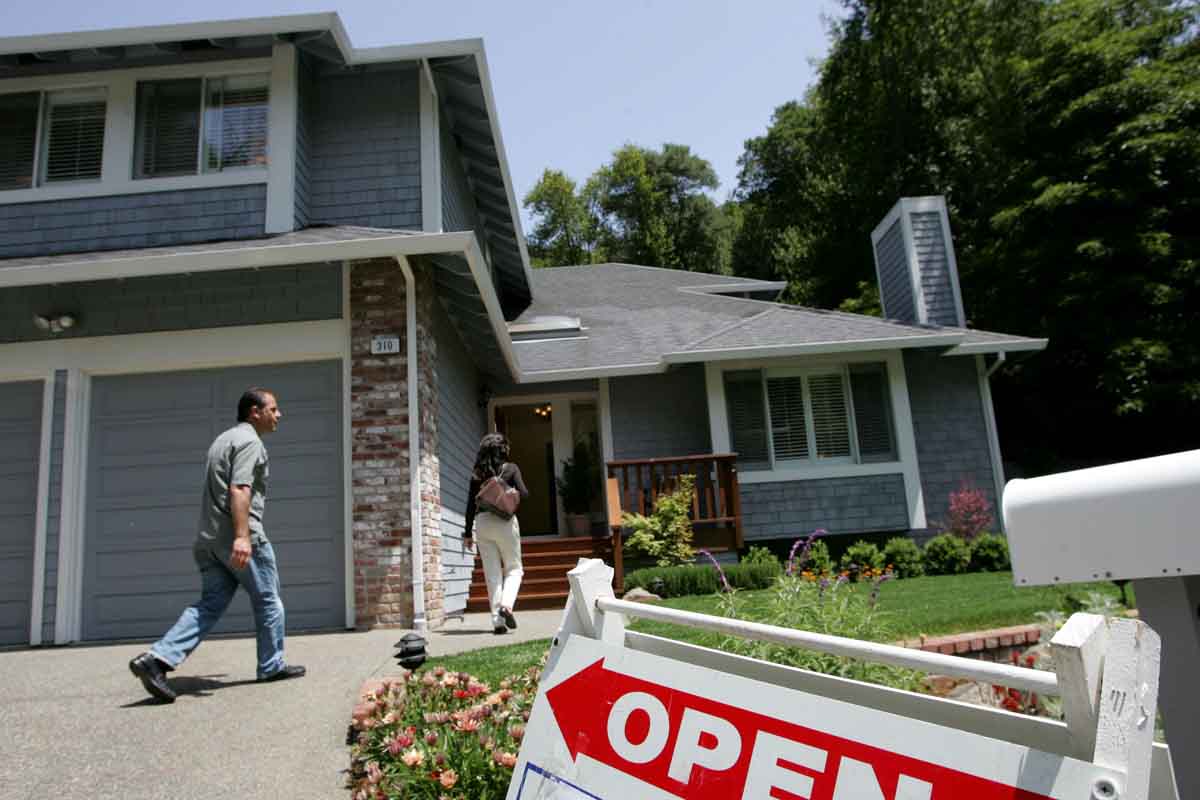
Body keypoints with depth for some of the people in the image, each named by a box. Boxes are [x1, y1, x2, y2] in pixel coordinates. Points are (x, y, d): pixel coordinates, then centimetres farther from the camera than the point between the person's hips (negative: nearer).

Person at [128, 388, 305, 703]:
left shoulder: (223, 439, 23)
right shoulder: (249, 441, -9)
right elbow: (239, 490, -23)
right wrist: (242, 536, -31)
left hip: (209, 538, 9)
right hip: (239, 538, -9)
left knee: (210, 605, 5)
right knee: (267, 600, 7)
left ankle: (158, 658, -9)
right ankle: (272, 665, 18)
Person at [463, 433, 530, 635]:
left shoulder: (477, 474, 10)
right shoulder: (510, 468, 2)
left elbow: (471, 503, 8)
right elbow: (523, 494, -9)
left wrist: (468, 532, 12)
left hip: (481, 522, 3)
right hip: (504, 521, -3)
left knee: (492, 573, 5)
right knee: (514, 568, 9)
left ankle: (497, 620, 2)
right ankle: (506, 604, -16)